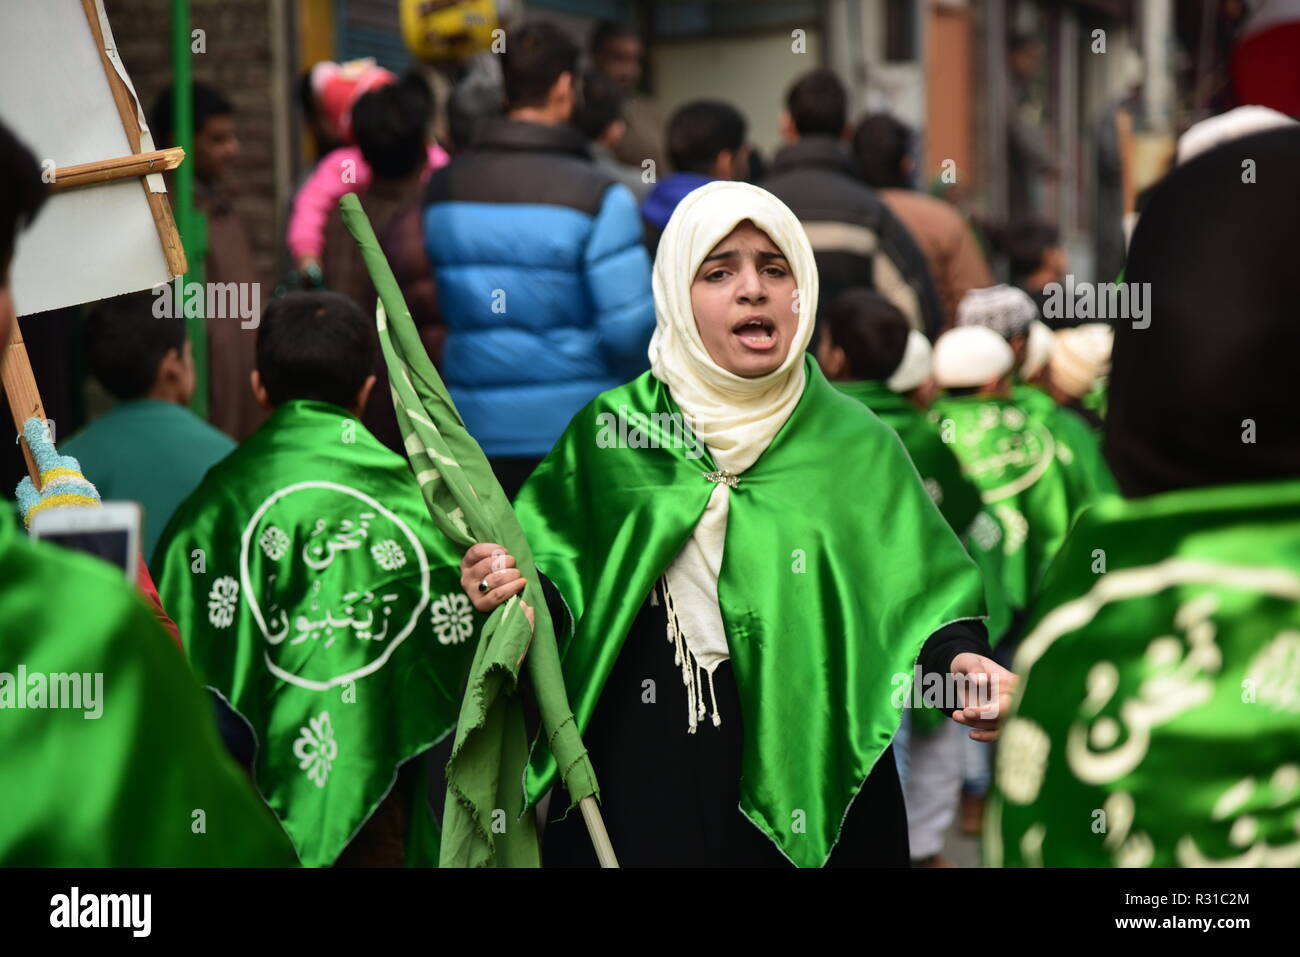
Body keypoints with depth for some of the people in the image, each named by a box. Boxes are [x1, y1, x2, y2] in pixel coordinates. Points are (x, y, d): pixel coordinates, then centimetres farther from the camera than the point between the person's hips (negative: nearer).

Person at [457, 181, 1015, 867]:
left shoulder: (854, 442, 3)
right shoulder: (611, 431, 4)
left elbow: (915, 588, -5)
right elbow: (562, 595, 8)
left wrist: (959, 657, -25)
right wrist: (513, 587, -13)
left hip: (809, 778, 0)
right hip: (639, 780, 0)